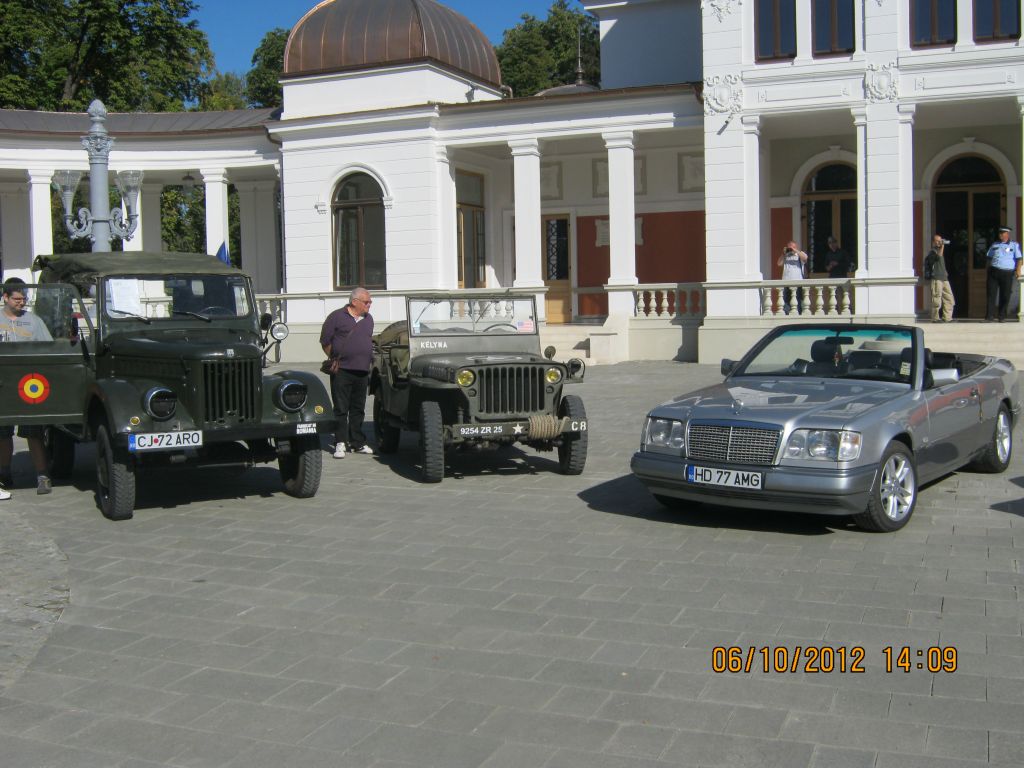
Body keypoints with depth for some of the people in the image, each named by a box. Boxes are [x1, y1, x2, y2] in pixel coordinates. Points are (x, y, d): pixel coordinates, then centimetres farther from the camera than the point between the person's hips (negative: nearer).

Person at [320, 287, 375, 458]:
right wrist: (333, 359, 3)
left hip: (362, 372, 5)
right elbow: (325, 341, 1)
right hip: (342, 371, -5)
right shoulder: (337, 317, -3)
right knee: (341, 409, -2)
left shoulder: (368, 319, 15)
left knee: (358, 409, 10)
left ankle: (357, 443, 17)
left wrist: (369, 359, 14)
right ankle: (340, 443, 1)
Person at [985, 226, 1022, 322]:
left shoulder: (1014, 245, 7)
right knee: (991, 293, -6)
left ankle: (1002, 316, 9)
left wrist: (1018, 270, -12)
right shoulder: (994, 245, 18)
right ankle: (990, 315, -6)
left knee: (1005, 295, 0)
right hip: (993, 271, 2)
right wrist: (989, 269, 12)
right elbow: (989, 257, 21)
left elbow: (1018, 259, 0)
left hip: (1007, 273, -2)